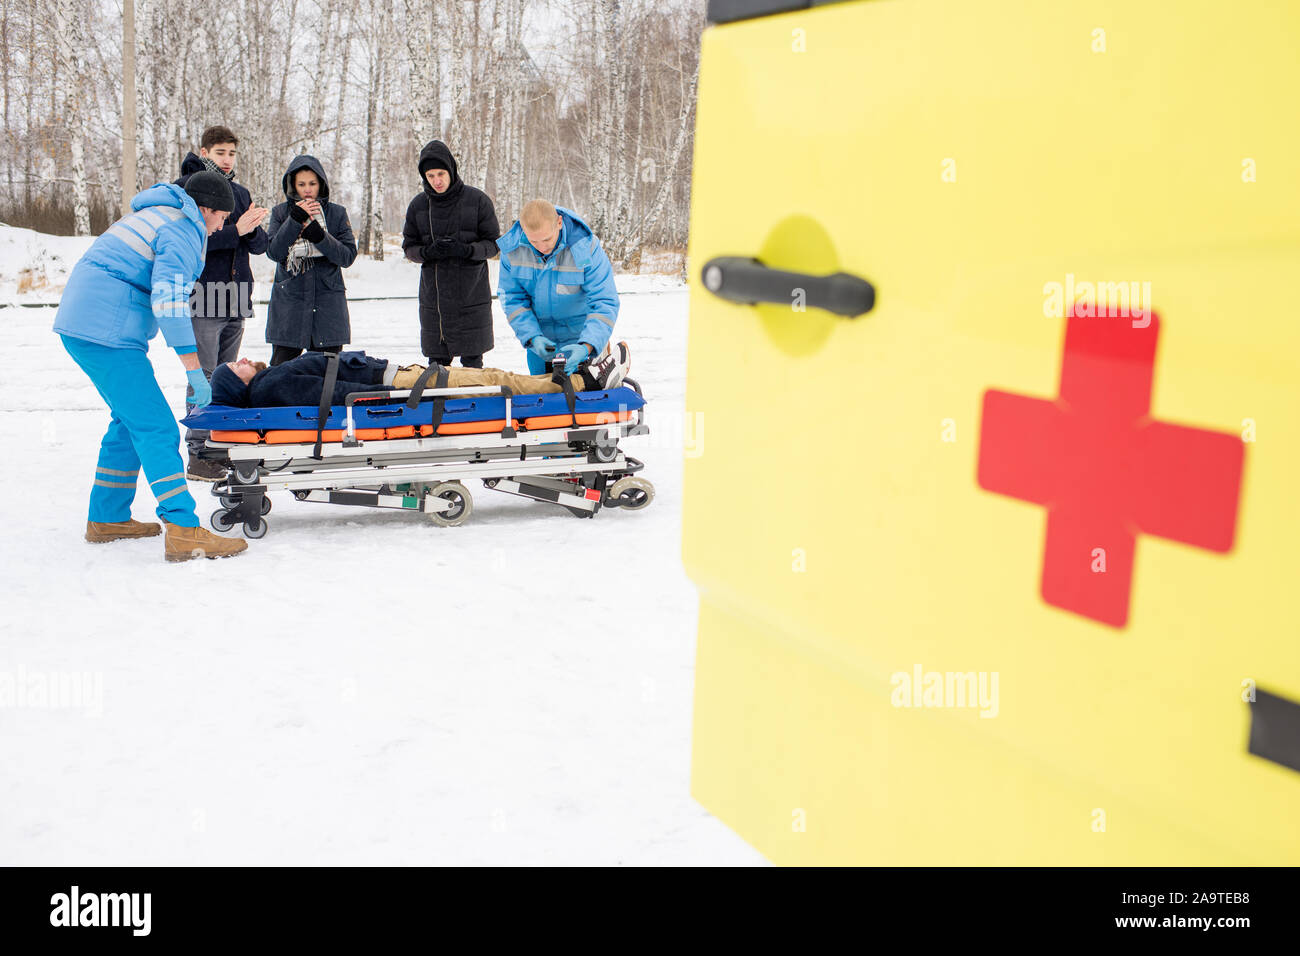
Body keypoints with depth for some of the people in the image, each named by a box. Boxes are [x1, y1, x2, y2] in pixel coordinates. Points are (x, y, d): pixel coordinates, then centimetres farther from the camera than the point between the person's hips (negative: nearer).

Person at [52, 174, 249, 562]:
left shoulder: (150, 217, 25)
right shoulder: (182, 230, -7)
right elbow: (169, 296, -19)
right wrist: (193, 369, -20)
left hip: (78, 324, 10)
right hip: (109, 333, -10)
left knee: (130, 420, 20)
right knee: (155, 427, -13)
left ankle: (107, 518, 26)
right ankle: (184, 533, -18)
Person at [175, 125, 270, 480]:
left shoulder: (240, 193, 18)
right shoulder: (185, 188, -1)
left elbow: (260, 245, 12)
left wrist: (253, 230, -10)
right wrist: (235, 230, -21)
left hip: (236, 298, 6)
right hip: (203, 295, -6)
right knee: (204, 377, -8)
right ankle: (198, 455, -6)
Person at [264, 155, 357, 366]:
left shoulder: (337, 213, 7)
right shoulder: (281, 213, 8)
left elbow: (348, 256, -2)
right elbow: (273, 252, -6)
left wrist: (319, 236, -17)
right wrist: (295, 220, -16)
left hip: (328, 301, 0)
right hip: (289, 300, 0)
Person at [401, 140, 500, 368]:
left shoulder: (477, 200, -2)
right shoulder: (418, 205, 7)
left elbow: (493, 243, 0)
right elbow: (409, 247, 10)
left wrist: (467, 250, -19)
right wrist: (428, 252, -12)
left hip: (471, 296, -3)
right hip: (432, 297, 3)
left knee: (472, 362, -3)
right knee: (436, 361, 6)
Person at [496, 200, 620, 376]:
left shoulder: (585, 247, -24)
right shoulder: (511, 247, -15)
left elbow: (604, 303, -26)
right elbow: (511, 298, -7)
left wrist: (587, 346, -41)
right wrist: (532, 336, -21)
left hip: (579, 336, -3)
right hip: (539, 336, 3)